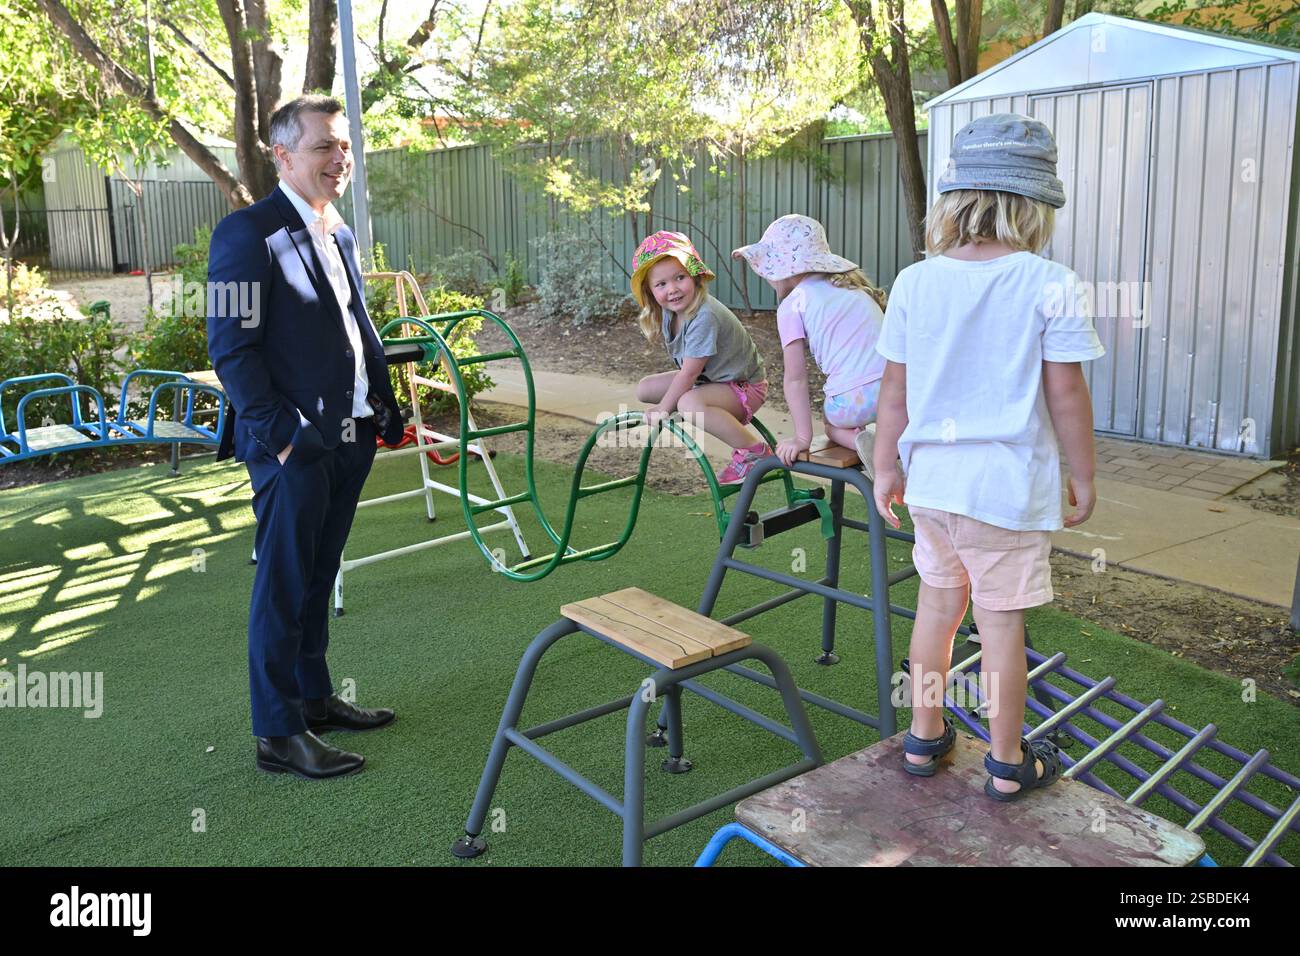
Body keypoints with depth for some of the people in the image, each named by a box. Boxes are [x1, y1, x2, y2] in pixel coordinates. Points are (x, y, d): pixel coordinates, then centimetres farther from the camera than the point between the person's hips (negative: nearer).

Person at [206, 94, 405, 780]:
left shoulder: (340, 235, 15)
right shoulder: (247, 233, -11)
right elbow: (231, 348, -15)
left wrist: (383, 405, 13)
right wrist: (281, 433, -18)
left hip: (350, 439, 8)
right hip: (293, 443, -8)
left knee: (318, 578, 18)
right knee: (284, 587, 1)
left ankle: (314, 698, 32)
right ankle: (278, 734, 12)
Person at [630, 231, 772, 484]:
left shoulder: (704, 316, -30)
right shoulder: (668, 312, -3)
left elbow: (690, 371, -27)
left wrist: (663, 408, -18)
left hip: (743, 386, -10)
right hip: (707, 379, 10)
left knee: (689, 402, -38)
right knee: (644, 388, 5)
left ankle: (755, 449, -23)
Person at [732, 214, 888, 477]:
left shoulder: (792, 305, 3)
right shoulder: (851, 286, 22)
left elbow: (796, 378, 0)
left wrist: (803, 437, 2)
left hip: (854, 399, -5)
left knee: (833, 425, 27)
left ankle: (860, 439, -4)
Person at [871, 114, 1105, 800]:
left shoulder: (914, 282, -1)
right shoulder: (1050, 287, -11)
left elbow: (895, 389, 3)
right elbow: (1066, 395, -9)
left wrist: (886, 466, 13)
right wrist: (1083, 479, 3)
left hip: (931, 478, 4)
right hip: (1010, 483, -3)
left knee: (937, 602, 18)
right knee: (1001, 619, 7)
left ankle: (924, 736, 32)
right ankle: (1007, 763, 23)